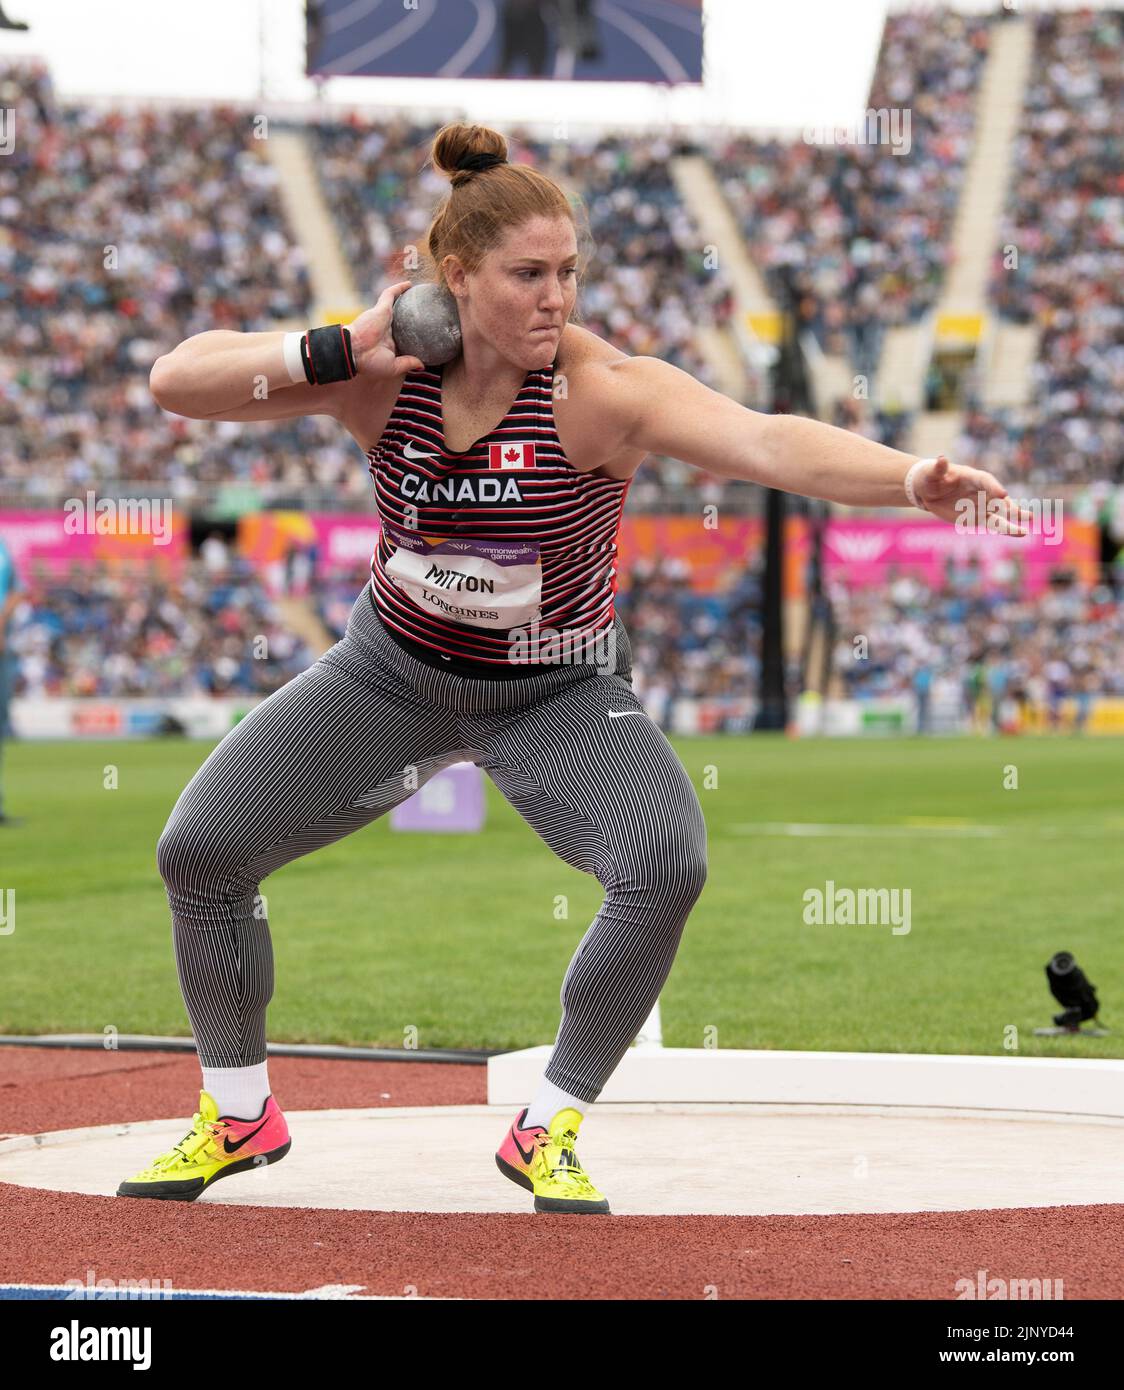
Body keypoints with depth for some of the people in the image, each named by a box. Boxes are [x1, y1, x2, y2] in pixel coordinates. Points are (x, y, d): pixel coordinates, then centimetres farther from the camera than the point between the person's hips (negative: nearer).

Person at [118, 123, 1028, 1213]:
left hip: (559, 694, -3)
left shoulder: (604, 390, -28)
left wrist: (915, 479, -62)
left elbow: (769, 442, -45)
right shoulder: (382, 372, -18)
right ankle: (239, 1117, 21)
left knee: (666, 866, -28)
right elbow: (173, 381, -19)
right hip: (395, 671, 3)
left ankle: (547, 1132, -8)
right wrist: (334, 354, -31)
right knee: (198, 852, -3)